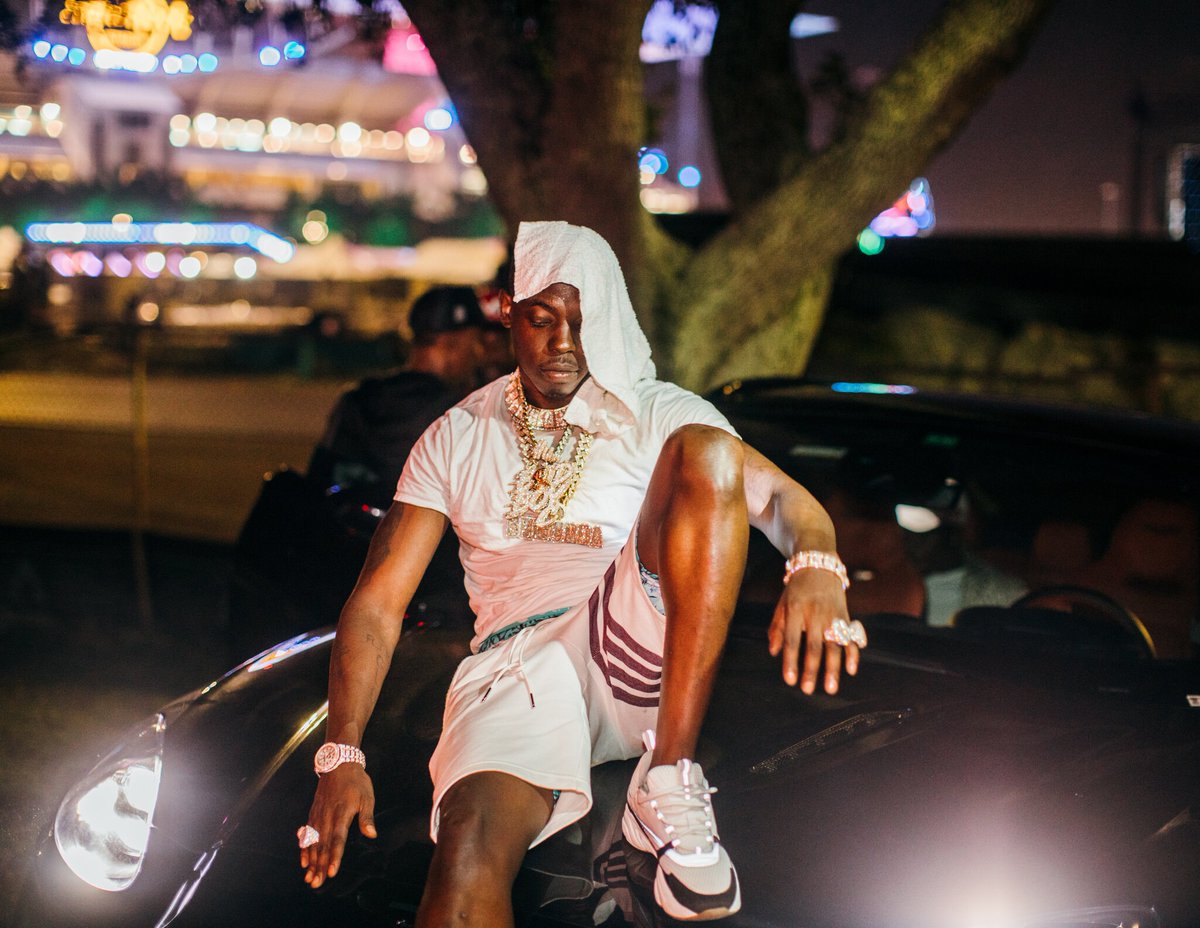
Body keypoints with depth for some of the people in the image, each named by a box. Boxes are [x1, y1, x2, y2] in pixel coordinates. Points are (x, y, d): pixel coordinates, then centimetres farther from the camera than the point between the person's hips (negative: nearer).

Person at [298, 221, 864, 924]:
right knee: (472, 844, -35)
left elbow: (785, 498, -1)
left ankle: (670, 781, -25)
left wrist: (815, 570, -27)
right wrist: (342, 754, -5)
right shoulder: (457, 439, 17)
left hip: (644, 650, 1)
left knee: (706, 452, -24)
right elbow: (378, 602, 10)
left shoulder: (660, 414, 14)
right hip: (520, 666, 0)